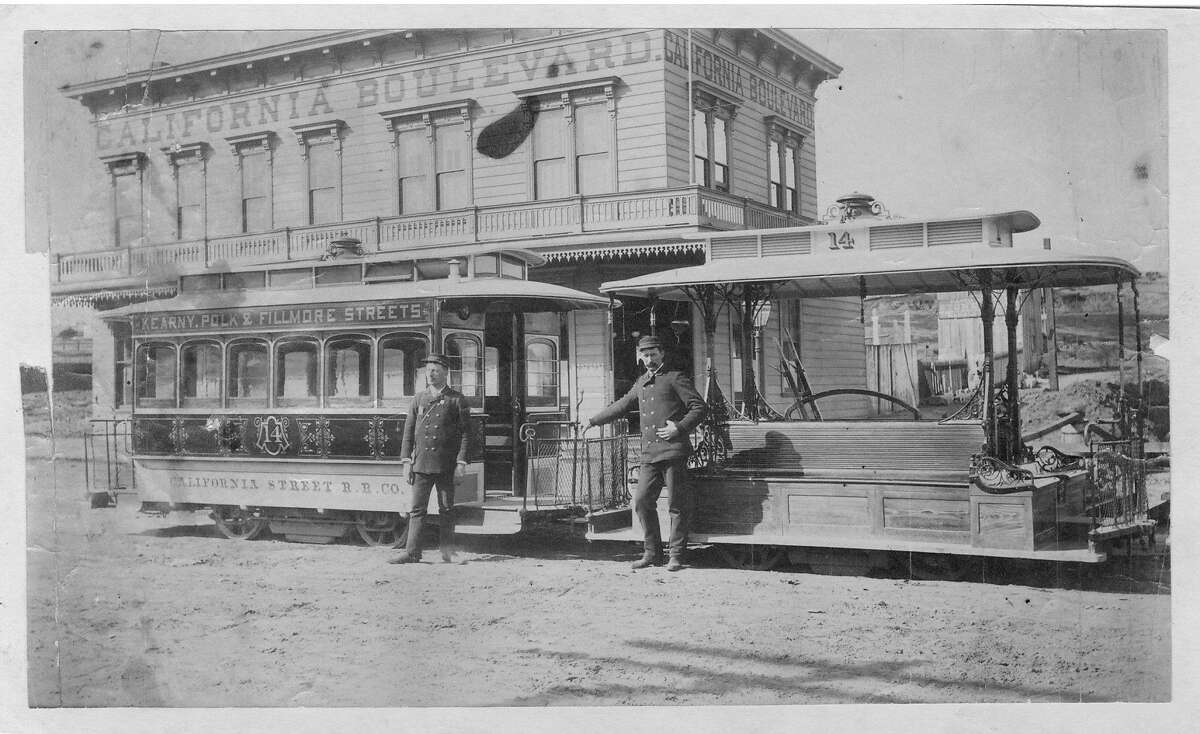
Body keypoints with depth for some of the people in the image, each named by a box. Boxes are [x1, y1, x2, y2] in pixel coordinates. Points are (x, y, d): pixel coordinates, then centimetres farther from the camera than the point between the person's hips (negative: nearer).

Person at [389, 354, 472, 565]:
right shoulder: (419, 399, 11)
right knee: (417, 509, 0)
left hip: (446, 466, -2)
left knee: (446, 509, 5)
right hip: (421, 463, 2)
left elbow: (465, 433, -2)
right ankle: (412, 552, 2)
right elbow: (409, 431, 10)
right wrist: (406, 460, 3)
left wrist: (461, 463, -9)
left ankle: (448, 551, 14)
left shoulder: (457, 400, 1)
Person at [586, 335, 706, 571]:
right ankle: (652, 552, 13)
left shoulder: (675, 378, 1)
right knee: (642, 502, 2)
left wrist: (679, 428, -16)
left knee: (678, 505, -2)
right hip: (649, 454, 6)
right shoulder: (641, 383, 20)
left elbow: (699, 408, -4)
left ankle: (676, 555, 6)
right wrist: (593, 421, 34)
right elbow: (621, 406, 32)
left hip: (673, 451, -6)